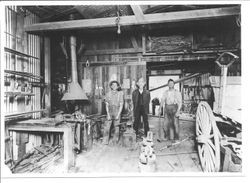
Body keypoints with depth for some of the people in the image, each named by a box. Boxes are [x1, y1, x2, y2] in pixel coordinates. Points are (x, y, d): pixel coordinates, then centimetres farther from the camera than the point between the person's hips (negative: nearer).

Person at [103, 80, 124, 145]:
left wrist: (118, 115, -8)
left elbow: (121, 105, -2)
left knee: (116, 128, 4)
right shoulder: (108, 94, 3)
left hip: (117, 113, -1)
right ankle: (105, 142, 5)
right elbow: (107, 105, 4)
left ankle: (115, 143, 17)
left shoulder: (120, 94, -1)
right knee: (106, 127, -4)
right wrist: (108, 114, -4)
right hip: (109, 113, 1)